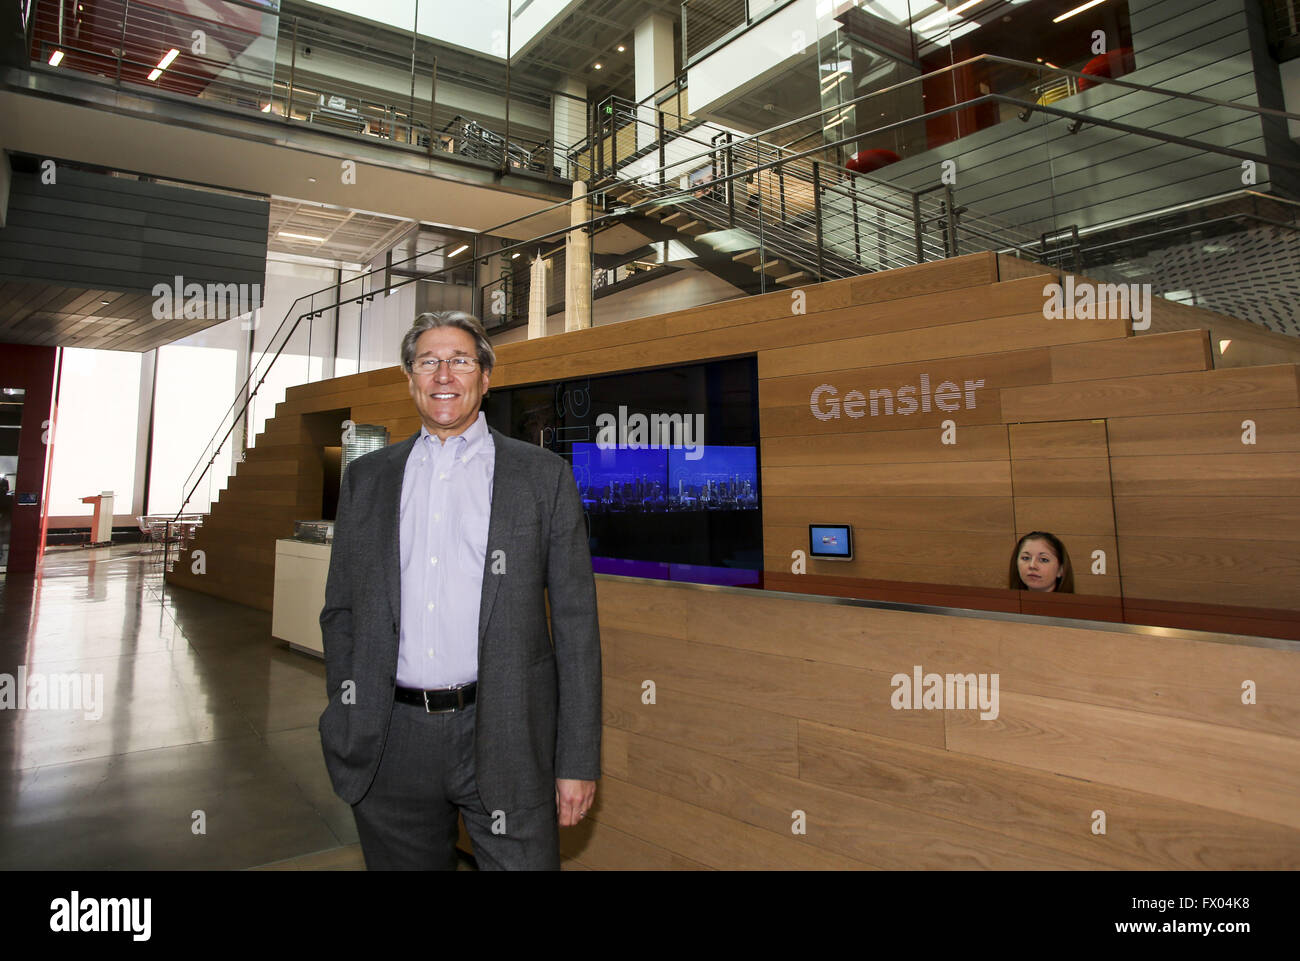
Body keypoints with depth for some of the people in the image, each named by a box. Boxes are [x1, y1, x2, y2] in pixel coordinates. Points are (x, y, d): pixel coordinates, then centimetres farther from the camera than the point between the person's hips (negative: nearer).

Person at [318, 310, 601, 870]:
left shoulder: (542, 475, -1)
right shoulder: (366, 478, 9)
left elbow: (575, 621, -3)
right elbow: (340, 610, 12)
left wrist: (578, 760, -6)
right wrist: (346, 728, 7)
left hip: (503, 738, -2)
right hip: (392, 746, 3)